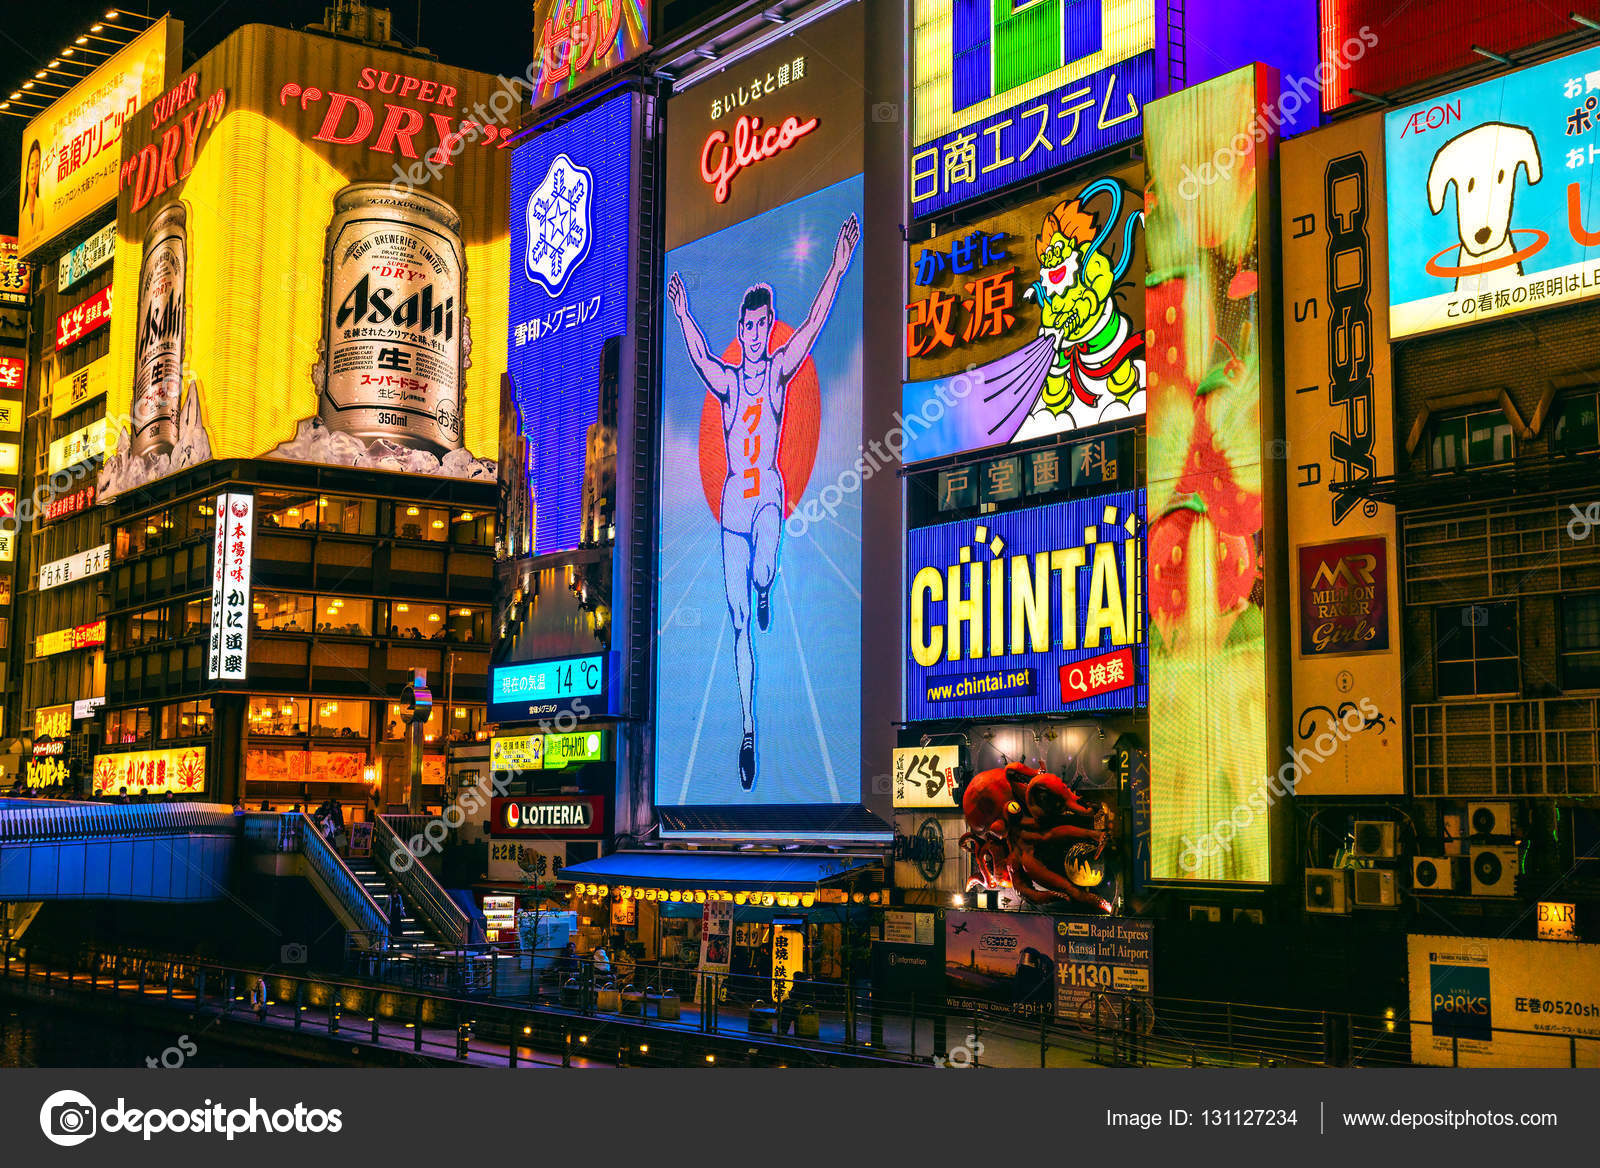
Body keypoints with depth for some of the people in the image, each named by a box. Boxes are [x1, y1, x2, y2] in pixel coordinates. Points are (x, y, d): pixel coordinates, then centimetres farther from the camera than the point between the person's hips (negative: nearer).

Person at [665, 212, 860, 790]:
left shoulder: (779, 370, 2)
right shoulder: (727, 380, 7)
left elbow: (813, 324, -8)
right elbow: (701, 357, -11)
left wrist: (838, 269, -17)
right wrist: (684, 317, -27)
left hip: (769, 493, -2)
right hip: (733, 499, 2)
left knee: (764, 572, -34)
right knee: (739, 622, 3)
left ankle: (766, 586, 8)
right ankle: (748, 731, 10)